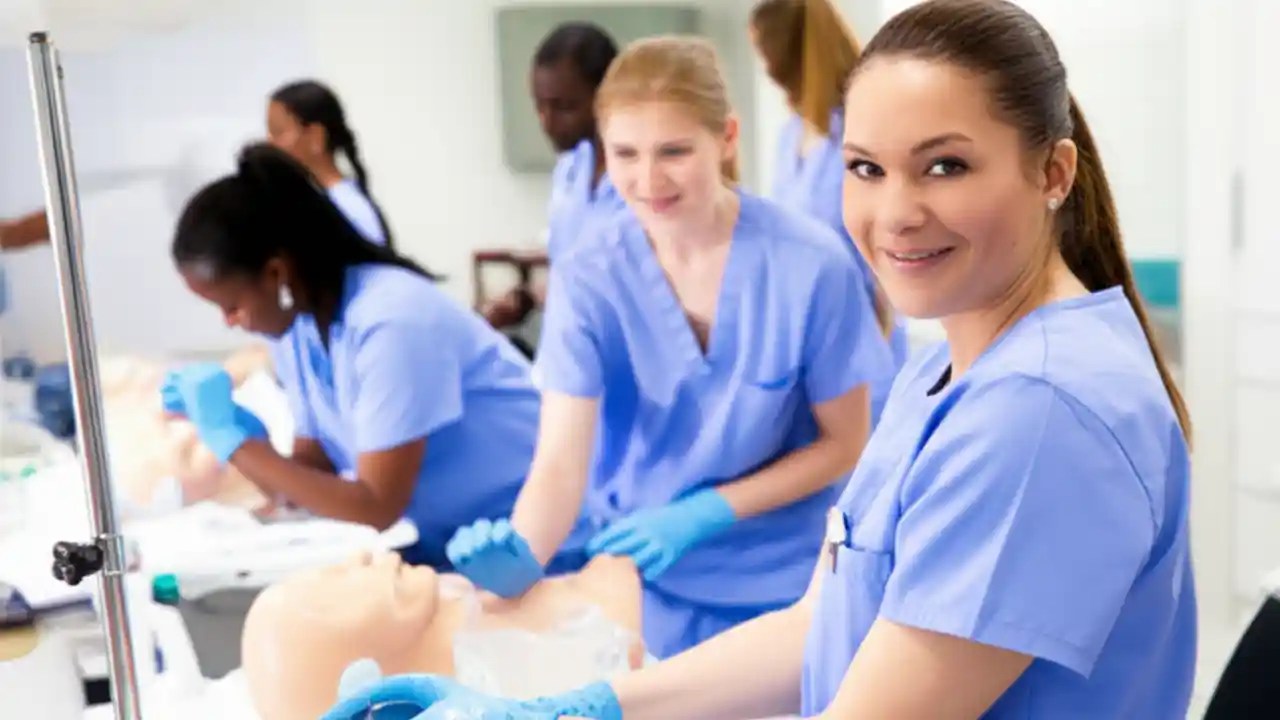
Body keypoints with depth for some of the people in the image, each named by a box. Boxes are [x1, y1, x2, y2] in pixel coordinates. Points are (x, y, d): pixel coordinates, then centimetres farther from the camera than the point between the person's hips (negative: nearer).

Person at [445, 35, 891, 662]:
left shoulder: (812, 267, -18)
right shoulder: (588, 277, -15)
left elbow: (844, 443, -8)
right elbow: (561, 460, -19)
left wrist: (702, 514, -17)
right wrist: (522, 553, -40)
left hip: (779, 586, -1)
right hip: (642, 578, 1)